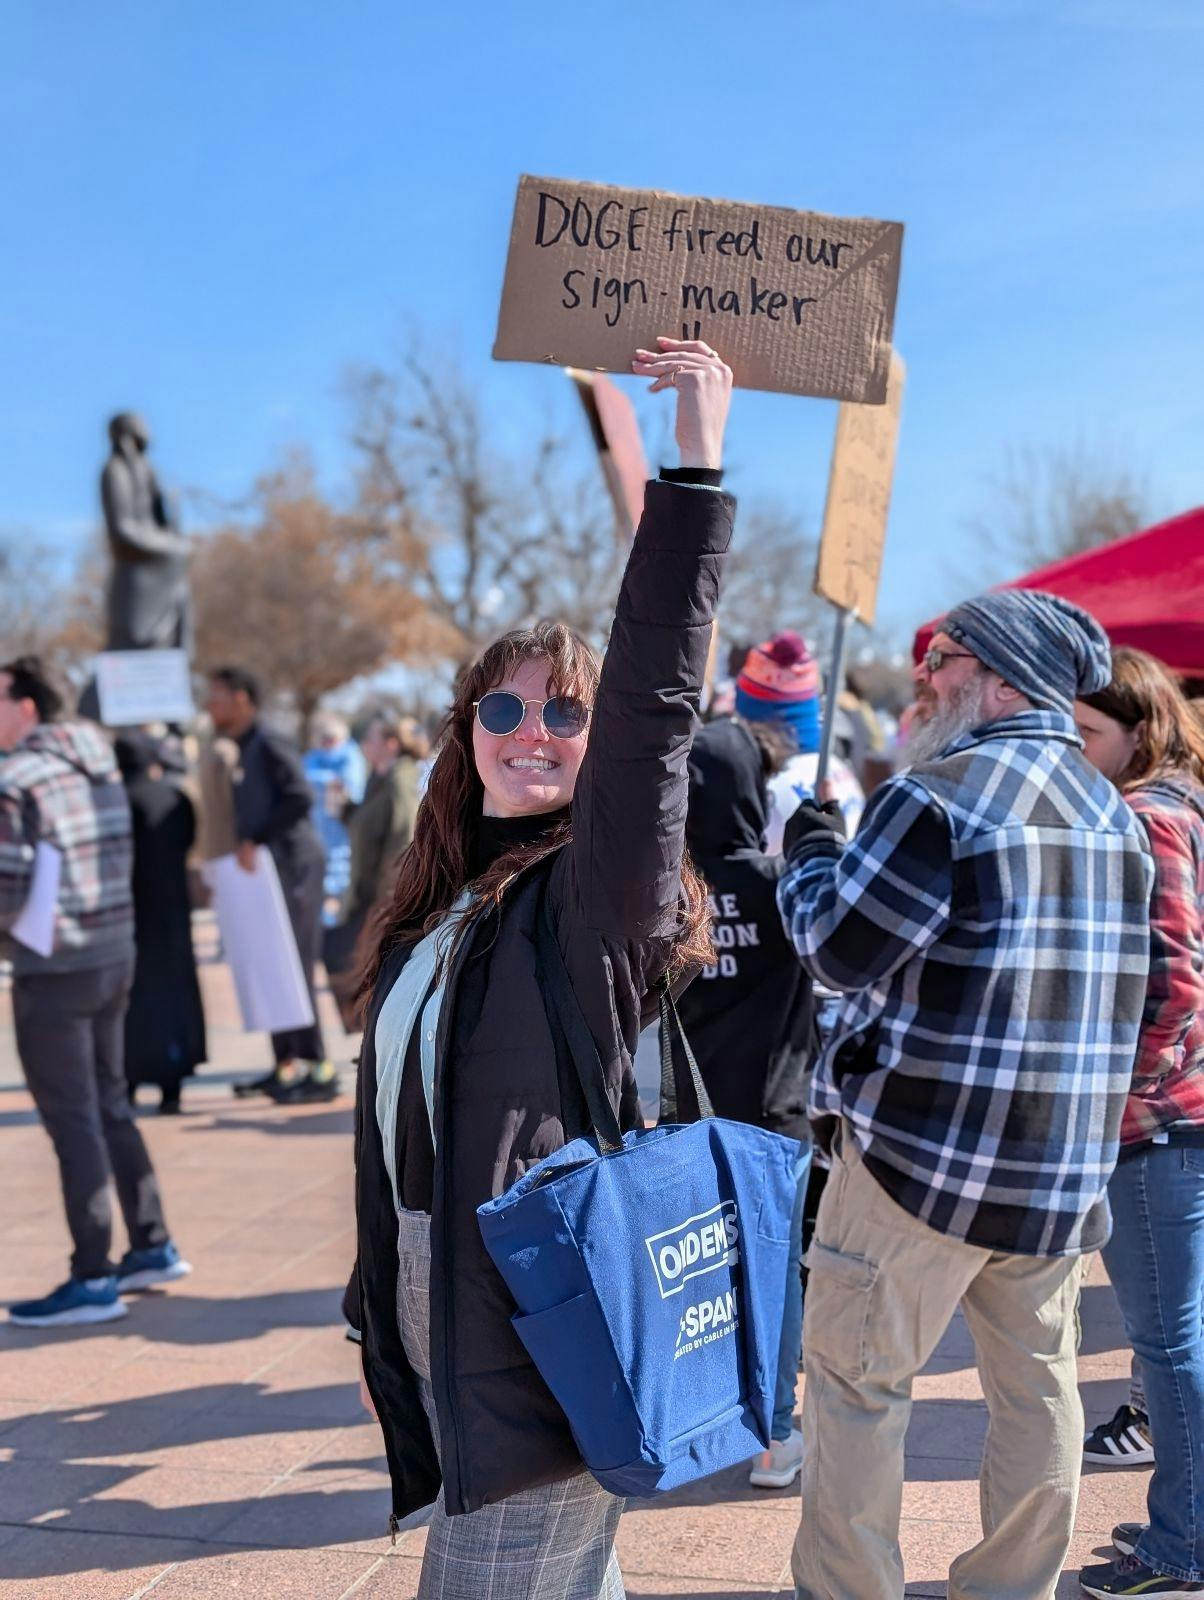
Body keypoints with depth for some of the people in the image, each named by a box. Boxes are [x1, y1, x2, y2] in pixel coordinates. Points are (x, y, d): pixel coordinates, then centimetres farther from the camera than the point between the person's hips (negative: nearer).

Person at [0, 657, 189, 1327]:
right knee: (110, 1106, 19)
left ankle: (93, 1281, 5)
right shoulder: (102, 765, 10)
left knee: (73, 1122, -1)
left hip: (54, 970, -8)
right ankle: (154, 1247, 26)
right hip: (116, 955, 8)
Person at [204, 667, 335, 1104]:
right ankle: (286, 1067, 18)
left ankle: (321, 1071, -6)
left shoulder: (270, 745, -11)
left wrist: (256, 840, -22)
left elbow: (300, 798, -23)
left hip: (292, 866, -9)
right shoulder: (243, 751, 17)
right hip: (266, 871, 9)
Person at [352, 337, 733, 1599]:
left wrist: (693, 468, -30)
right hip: (445, 1344, 7)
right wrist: (381, 1323, 23)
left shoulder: (604, 889, -10)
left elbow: (653, 705, -26)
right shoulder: (438, 913, 12)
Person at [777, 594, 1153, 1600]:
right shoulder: (1115, 812, 11)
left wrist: (806, 848, 5)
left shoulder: (942, 796, -15)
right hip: (1065, 1164, 7)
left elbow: (839, 950, -11)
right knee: (1036, 1382, 14)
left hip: (927, 1150, -7)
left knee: (856, 1376, 5)